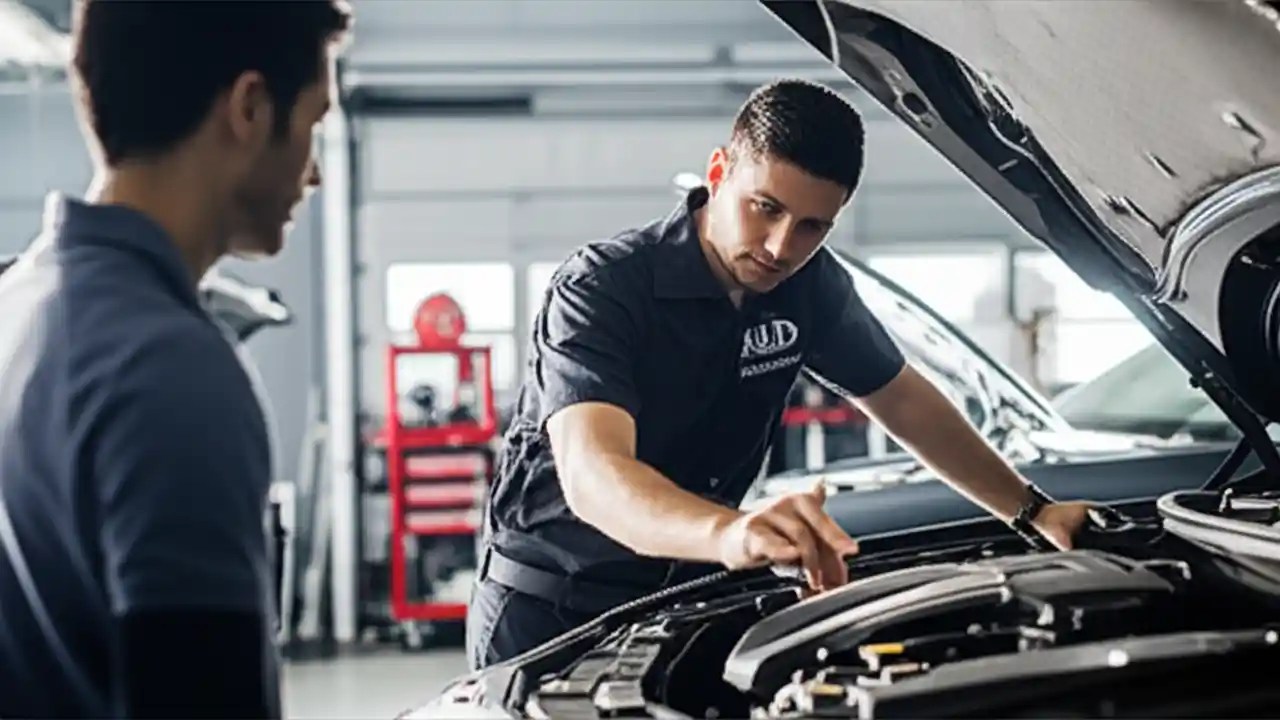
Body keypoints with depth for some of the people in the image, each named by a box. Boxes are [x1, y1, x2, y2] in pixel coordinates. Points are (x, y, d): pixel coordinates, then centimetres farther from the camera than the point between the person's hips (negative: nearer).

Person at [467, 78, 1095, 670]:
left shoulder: (811, 286, -5)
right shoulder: (601, 290, -26)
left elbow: (905, 403, 10)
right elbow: (592, 474, -41)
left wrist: (1032, 512, 7)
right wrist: (729, 533, -59)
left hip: (682, 594, 5)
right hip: (545, 606, -5)